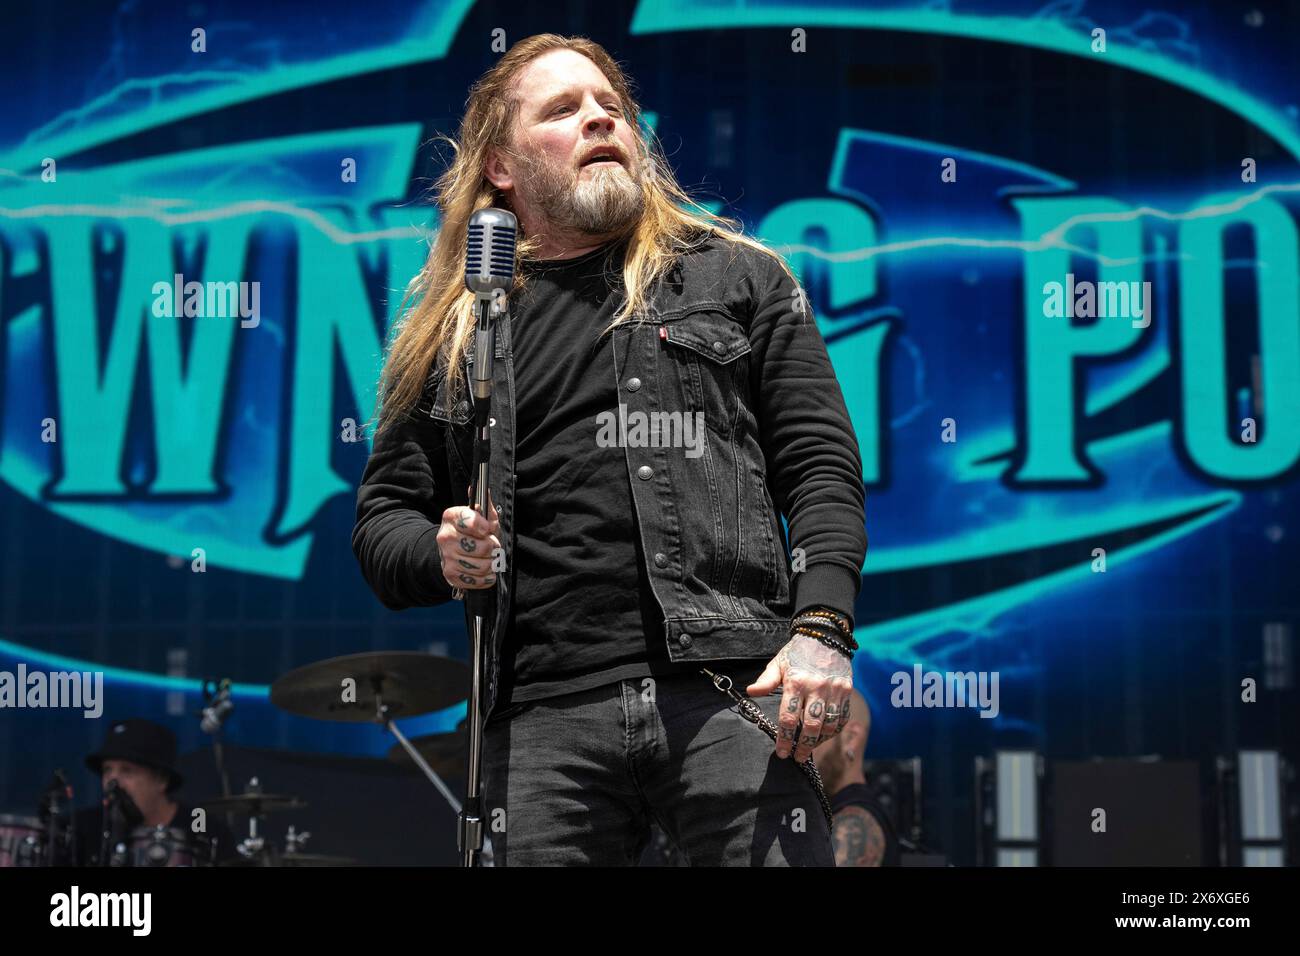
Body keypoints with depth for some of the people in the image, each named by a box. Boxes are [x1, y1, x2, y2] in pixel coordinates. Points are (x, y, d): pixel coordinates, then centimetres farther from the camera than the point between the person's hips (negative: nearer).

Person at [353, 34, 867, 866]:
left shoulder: (737, 276, 16)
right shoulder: (451, 338, 19)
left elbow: (822, 462, 8)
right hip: (544, 714, 2)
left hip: (729, 689, -1)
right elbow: (383, 517, 19)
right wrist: (440, 557, -5)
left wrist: (823, 628, -6)